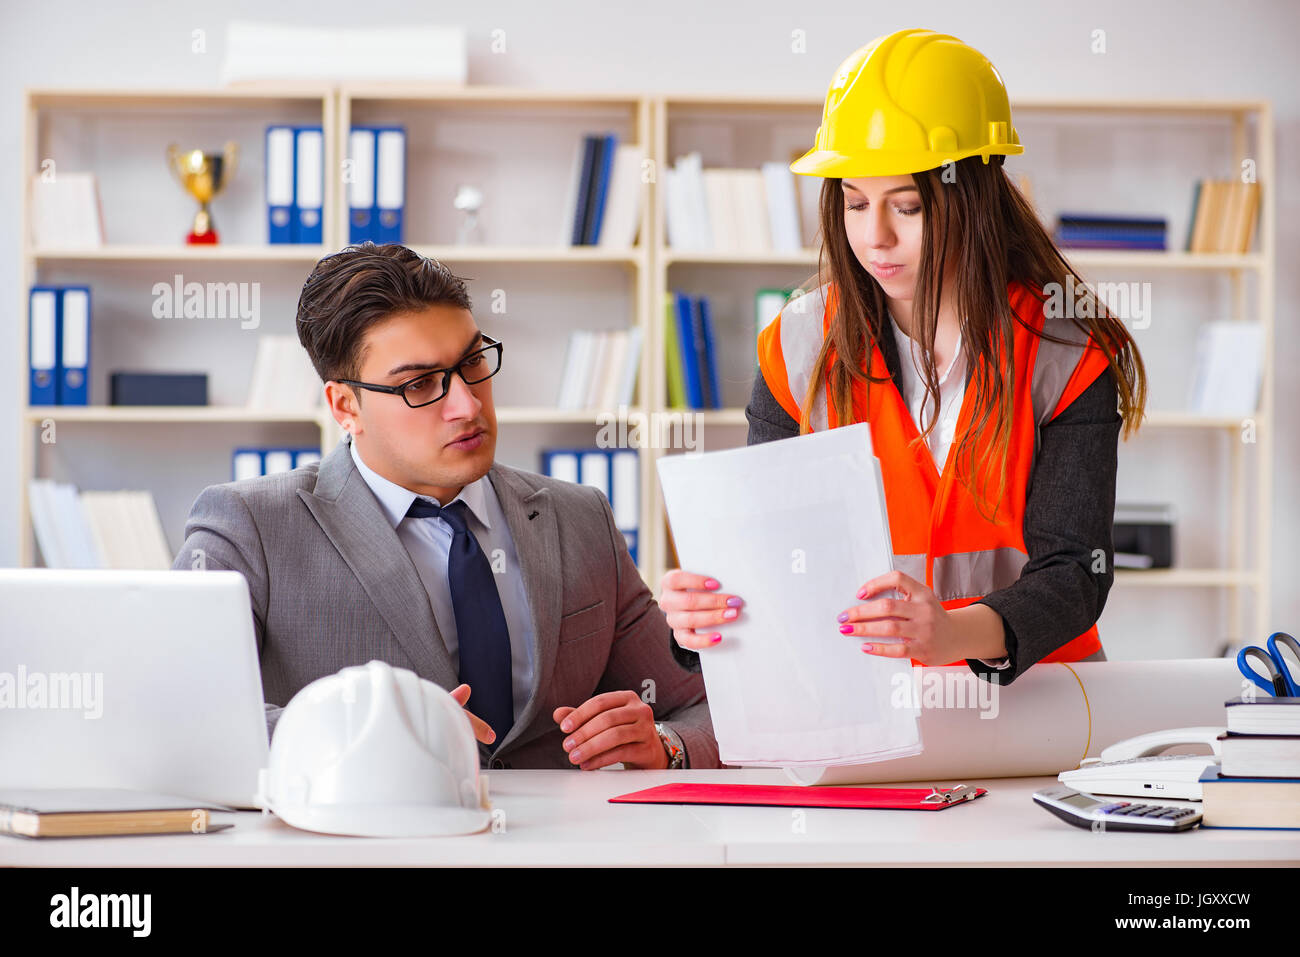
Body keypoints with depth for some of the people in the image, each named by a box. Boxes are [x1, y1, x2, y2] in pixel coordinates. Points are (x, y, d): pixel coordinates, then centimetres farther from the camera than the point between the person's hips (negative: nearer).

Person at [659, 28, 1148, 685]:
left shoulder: (1067, 353, -1)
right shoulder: (803, 346, 5)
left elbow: (1074, 571, -9)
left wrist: (954, 633, -30)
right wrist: (704, 614, -22)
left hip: (1034, 689, -1)